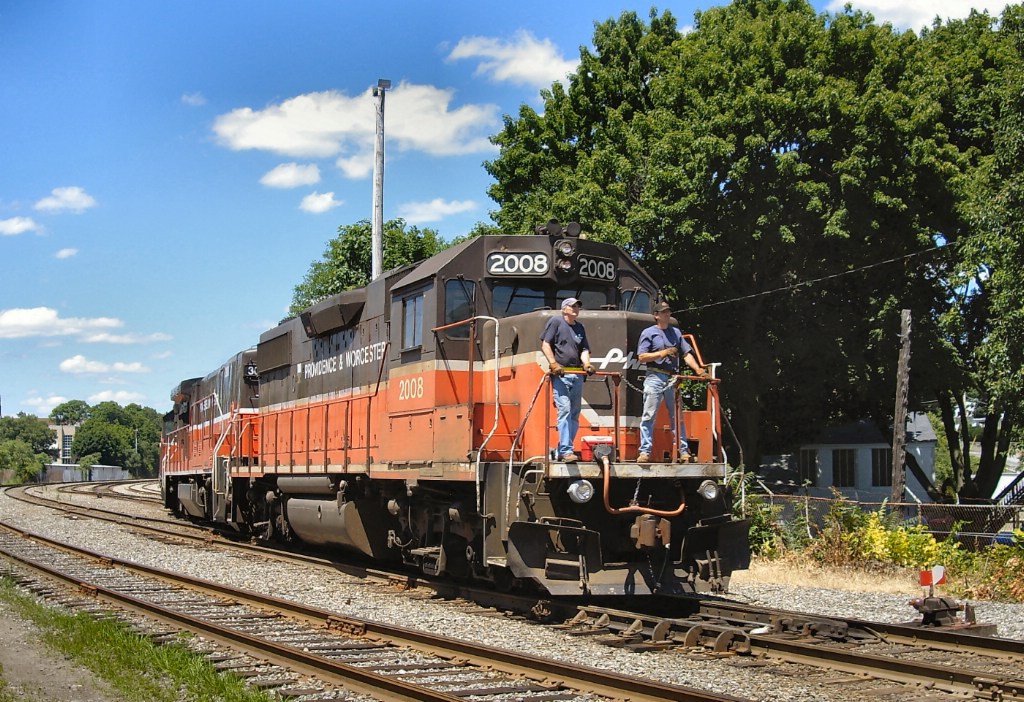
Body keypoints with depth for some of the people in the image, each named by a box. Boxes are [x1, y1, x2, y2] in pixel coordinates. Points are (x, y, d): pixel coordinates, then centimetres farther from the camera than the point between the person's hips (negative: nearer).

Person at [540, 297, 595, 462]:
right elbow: (545, 344, -3)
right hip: (560, 374, -7)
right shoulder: (555, 322, 3)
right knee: (564, 410, -16)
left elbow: (584, 349, 15)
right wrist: (553, 363, -15)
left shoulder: (580, 327, 21)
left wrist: (586, 363, -6)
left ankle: (562, 451, 12)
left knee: (575, 412, 6)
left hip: (577, 374, 7)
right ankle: (566, 450, -19)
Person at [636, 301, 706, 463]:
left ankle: (684, 451, 7)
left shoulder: (676, 333, 17)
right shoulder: (648, 333, 4)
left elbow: (686, 354, 11)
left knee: (677, 417, 5)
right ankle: (645, 451, -7)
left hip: (673, 378, 4)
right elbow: (641, 357, -3)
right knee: (649, 416, -7)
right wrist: (662, 353, -13)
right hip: (655, 377, -4)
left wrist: (697, 369, -5)